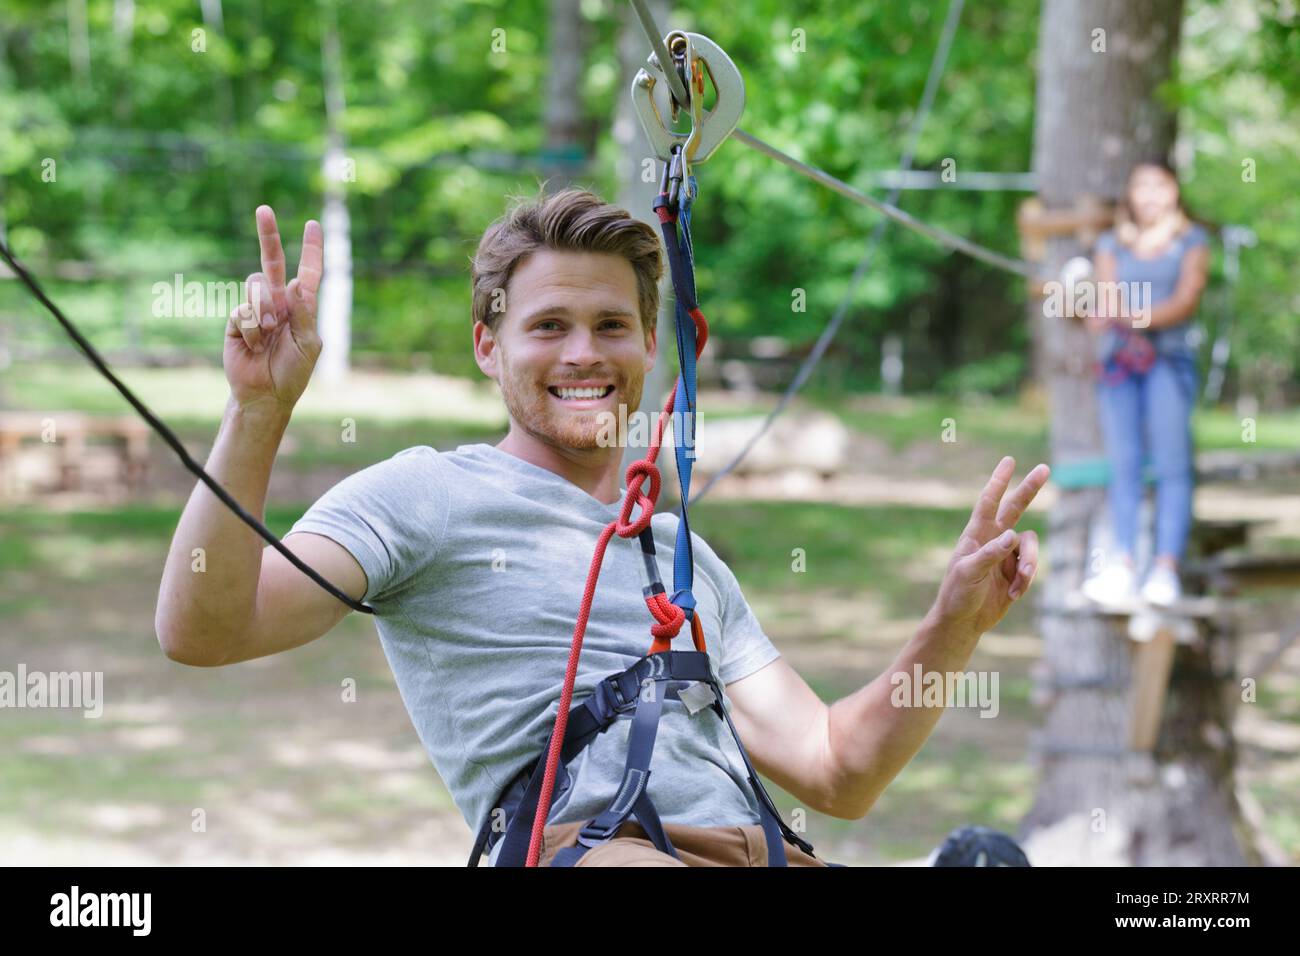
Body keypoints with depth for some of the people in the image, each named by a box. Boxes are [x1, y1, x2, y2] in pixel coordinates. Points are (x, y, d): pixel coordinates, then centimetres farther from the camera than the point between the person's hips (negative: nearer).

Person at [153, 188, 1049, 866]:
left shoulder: (684, 555, 31)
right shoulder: (428, 495, 12)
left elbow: (834, 772, 27)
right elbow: (201, 631, -2)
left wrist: (953, 628, 14)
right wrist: (260, 410, -12)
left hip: (760, 848, 6)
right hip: (587, 844, -6)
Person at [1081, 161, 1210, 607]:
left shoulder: (1192, 242, 10)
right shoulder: (1111, 244, 17)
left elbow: (1186, 300, -4)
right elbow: (1107, 299, 3)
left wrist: (1135, 317, -21)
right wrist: (1132, 333, -19)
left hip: (1170, 357, -2)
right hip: (1118, 357, 2)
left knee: (1171, 462, -11)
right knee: (1123, 463, -6)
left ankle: (1167, 567, -17)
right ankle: (1122, 566, -11)